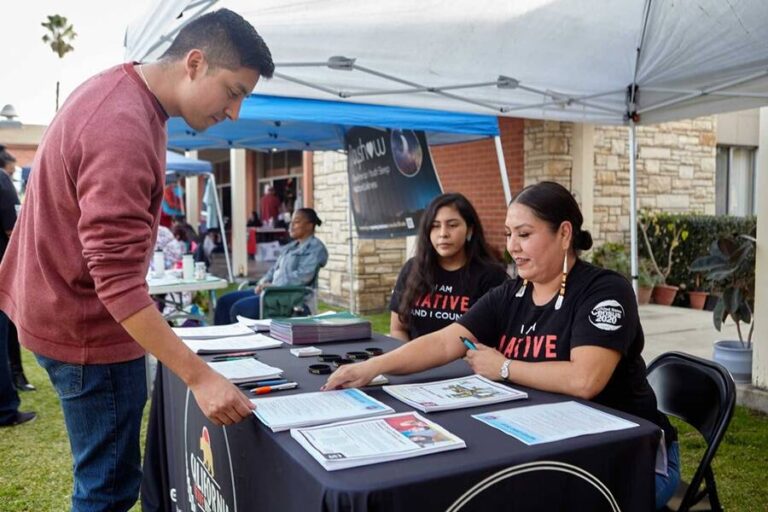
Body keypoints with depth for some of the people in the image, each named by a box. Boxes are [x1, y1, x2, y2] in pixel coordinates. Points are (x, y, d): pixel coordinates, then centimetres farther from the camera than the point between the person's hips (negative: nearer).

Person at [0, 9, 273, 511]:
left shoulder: (121, 90, 5)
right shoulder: (124, 130, -28)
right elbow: (119, 283, -31)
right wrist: (200, 376, -31)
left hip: (69, 305, 10)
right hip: (87, 323, -10)